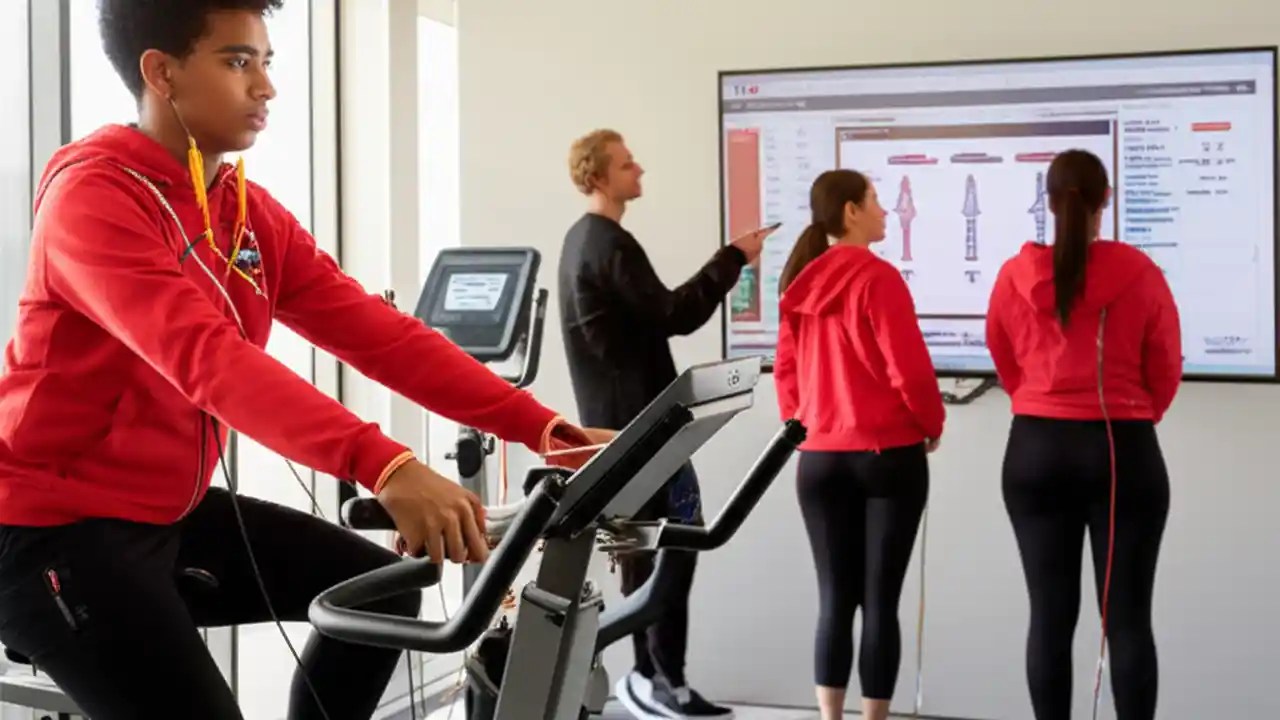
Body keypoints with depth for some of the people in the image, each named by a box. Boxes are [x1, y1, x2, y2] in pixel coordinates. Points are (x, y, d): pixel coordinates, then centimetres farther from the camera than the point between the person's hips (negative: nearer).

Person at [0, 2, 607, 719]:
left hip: (169, 514, 8)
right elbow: (204, 355, -35)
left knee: (380, 589, 6)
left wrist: (544, 430, -10)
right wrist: (386, 468, -47)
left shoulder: (252, 212, 4)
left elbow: (380, 334, -1)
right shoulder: (92, 193, -19)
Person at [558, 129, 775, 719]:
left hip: (613, 415, 10)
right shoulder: (610, 243, -17)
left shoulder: (581, 239, 17)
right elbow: (673, 315, -19)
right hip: (639, 416, -10)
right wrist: (733, 258, -13)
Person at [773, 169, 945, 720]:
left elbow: (785, 368, 10)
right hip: (888, 454, -5)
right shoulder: (878, 277, -12)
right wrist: (933, 424, 2)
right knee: (880, 599, 2)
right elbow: (908, 368, -13)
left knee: (834, 598, 8)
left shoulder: (799, 283, 6)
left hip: (819, 458, 5)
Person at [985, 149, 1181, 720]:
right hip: (1124, 454, -2)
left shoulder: (1014, 277, -3)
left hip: (1035, 451, 2)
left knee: (1049, 615, 7)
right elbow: (1166, 374, 1)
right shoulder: (1140, 274, -8)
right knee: (1128, 618, 4)